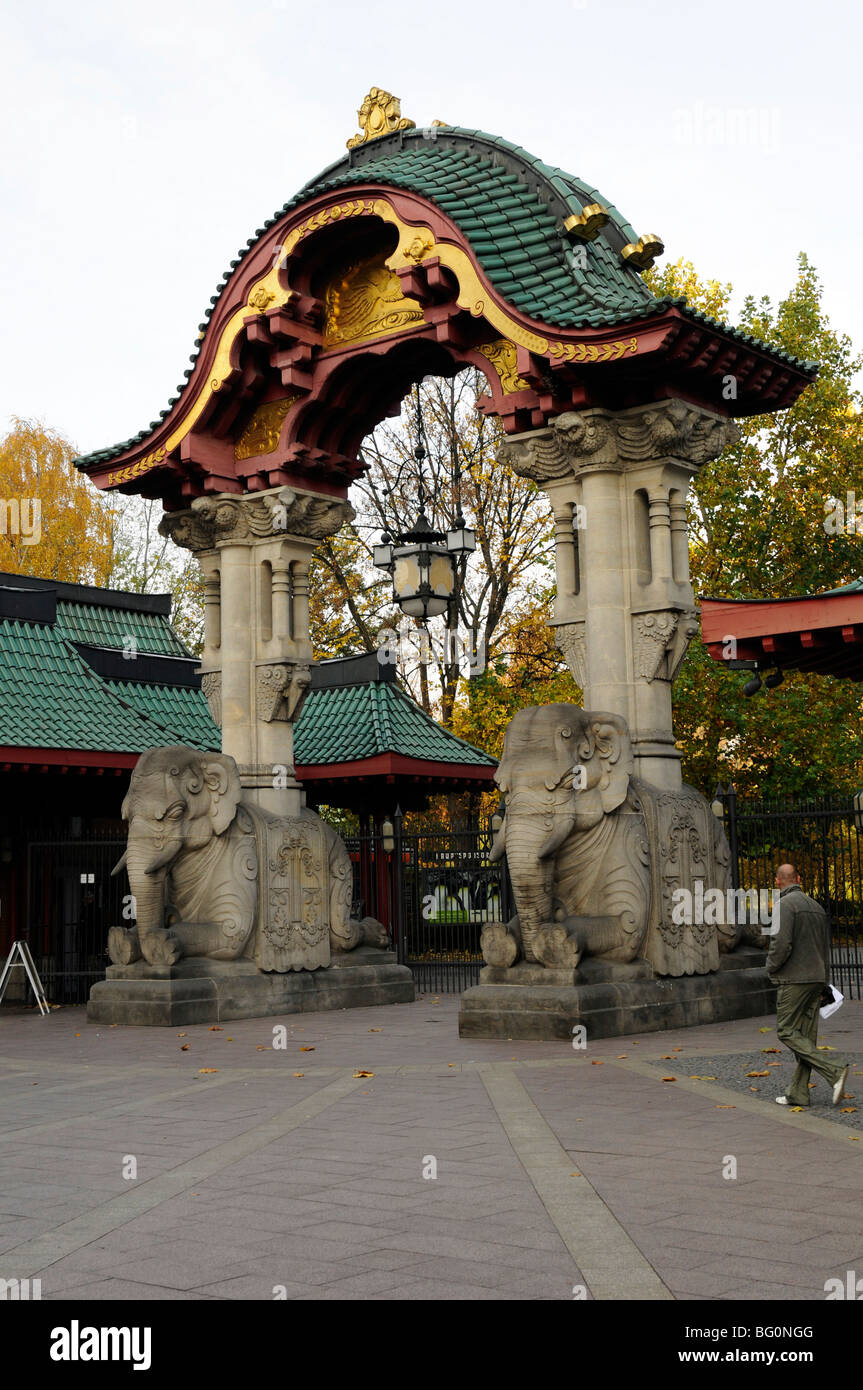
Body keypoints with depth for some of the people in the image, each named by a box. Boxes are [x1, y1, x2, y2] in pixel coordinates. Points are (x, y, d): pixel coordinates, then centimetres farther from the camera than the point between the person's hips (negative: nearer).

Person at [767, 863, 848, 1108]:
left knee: (786, 1032, -4)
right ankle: (798, 1092, 9)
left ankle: (834, 1072, -16)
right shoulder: (816, 906, 14)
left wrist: (771, 967, -4)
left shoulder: (785, 904, -12)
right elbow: (826, 947, 17)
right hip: (817, 978, 8)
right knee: (806, 1036, 8)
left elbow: (782, 943, -22)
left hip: (794, 979, -8)